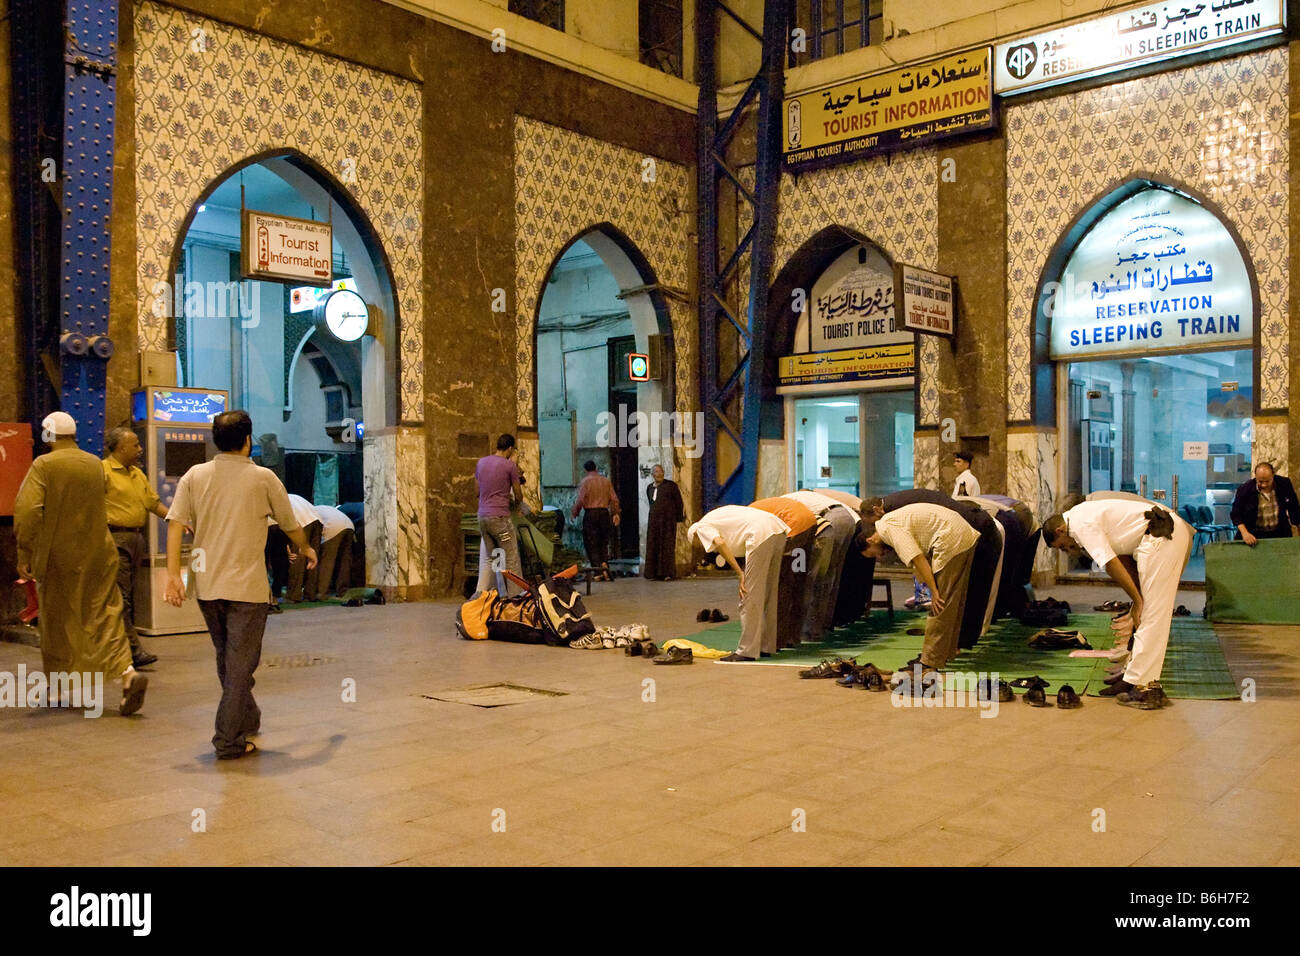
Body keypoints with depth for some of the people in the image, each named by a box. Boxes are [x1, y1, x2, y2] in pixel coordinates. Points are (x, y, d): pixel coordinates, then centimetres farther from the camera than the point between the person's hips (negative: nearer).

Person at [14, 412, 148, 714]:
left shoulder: (44, 465, -10)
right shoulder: (96, 464, 5)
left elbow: (28, 510, -17)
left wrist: (24, 554, -12)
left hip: (58, 556, -3)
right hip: (98, 554, 3)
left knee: (56, 621, 11)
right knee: (105, 615, 4)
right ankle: (127, 672, -16)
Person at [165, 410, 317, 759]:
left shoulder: (195, 475, 4)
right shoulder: (263, 478, -3)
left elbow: (175, 524, -5)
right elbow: (290, 524, 7)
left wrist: (173, 574, -6)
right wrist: (305, 549, 27)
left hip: (207, 586, 5)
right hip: (246, 586, -4)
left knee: (227, 661, 20)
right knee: (240, 663, 2)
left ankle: (247, 720, 36)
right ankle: (230, 740, 1)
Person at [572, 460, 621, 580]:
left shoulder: (586, 481, -6)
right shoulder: (606, 481, 8)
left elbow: (580, 500, -11)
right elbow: (614, 499, 5)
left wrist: (575, 512, 2)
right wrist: (615, 513, 12)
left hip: (590, 513, -4)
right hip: (604, 512, 4)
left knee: (591, 544, 2)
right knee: (603, 543, 15)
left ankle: (598, 569, -6)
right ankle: (604, 562, -5)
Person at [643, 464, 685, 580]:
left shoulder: (671, 485, -1)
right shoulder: (649, 488, 12)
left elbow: (679, 502, 1)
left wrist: (679, 518, 0)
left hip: (668, 520, -4)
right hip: (654, 520, 4)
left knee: (667, 546, -5)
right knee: (653, 546, 1)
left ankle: (668, 573, -1)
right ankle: (654, 573, 5)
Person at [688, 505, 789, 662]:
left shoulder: (702, 527, 11)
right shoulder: (719, 516, 35)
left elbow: (720, 544, -9)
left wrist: (740, 573, -9)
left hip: (761, 534, -9)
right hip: (779, 531, 9)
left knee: (749, 597, -2)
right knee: (768, 593, 17)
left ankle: (747, 651, 0)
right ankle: (766, 647, 25)